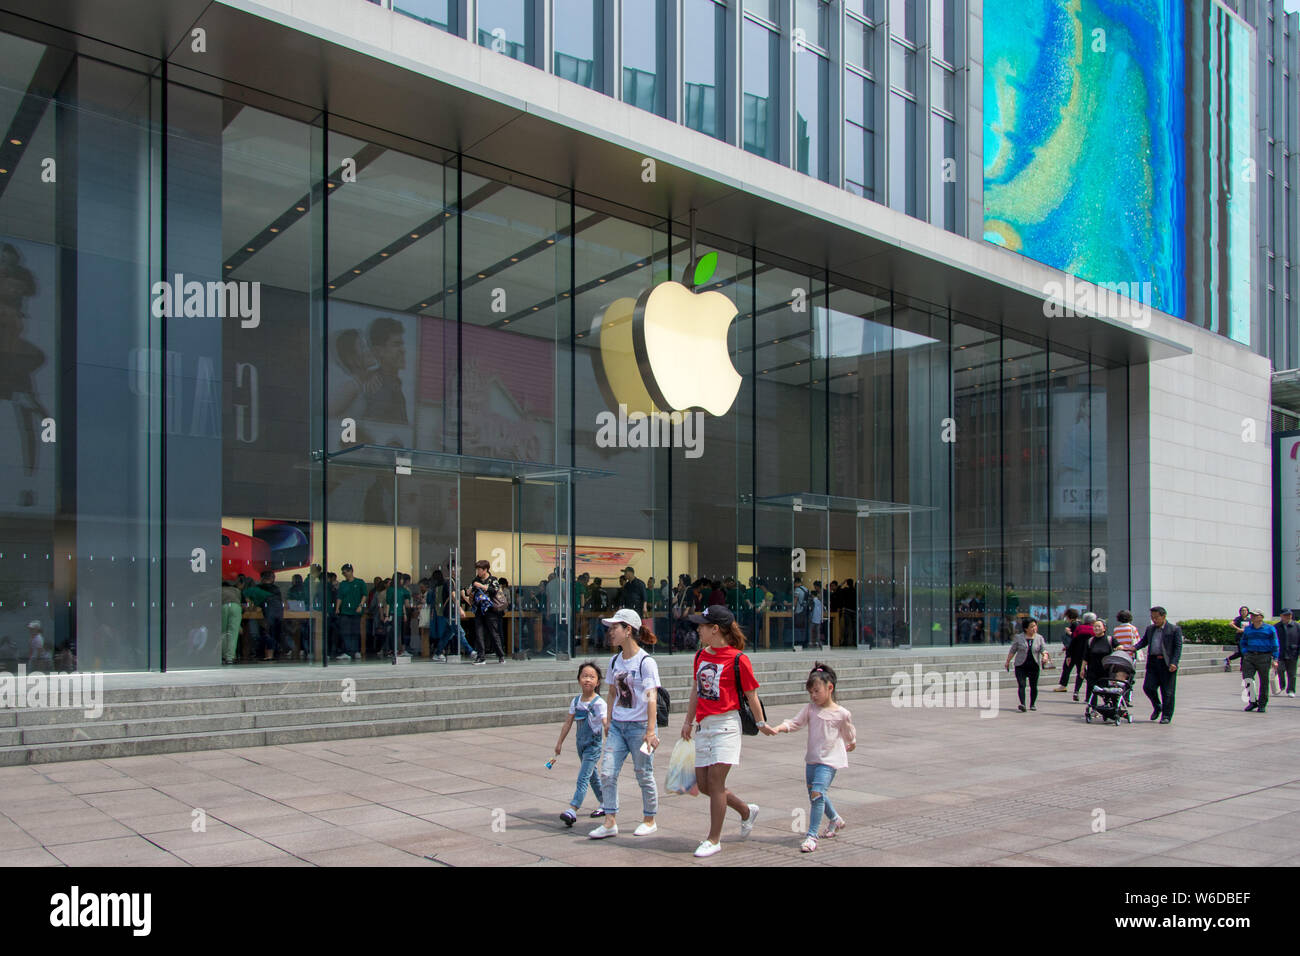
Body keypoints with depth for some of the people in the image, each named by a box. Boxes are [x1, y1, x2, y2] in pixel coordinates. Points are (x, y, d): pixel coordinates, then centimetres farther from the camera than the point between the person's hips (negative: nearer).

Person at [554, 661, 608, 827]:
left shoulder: (599, 703, -14)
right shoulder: (576, 701, 4)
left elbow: (606, 723, -21)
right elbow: (568, 722, 12)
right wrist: (560, 742, 15)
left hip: (594, 745, -6)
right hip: (581, 744, 7)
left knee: (583, 777, -14)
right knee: (592, 776, 17)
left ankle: (572, 810, -22)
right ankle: (604, 803, 33)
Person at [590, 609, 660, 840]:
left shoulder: (646, 662, -12)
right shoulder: (615, 661, 9)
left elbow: (651, 697, -16)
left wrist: (651, 730, -21)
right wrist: (609, 721, 15)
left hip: (640, 726, -6)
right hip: (617, 726, 6)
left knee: (644, 776, 5)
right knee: (607, 773, -1)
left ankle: (649, 820, 22)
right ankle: (610, 822, 7)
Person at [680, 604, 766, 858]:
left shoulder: (738, 659, -11)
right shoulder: (700, 656, 9)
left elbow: (751, 695, -3)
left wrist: (761, 724, 4)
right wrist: (688, 721, 23)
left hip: (726, 725, -7)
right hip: (703, 726, 7)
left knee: (715, 780, -7)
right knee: (703, 784, 8)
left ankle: (714, 839, 7)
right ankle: (746, 811, 30)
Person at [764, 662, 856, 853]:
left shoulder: (842, 714, -7)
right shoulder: (810, 708, 1)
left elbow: (849, 734, 9)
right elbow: (794, 723, -8)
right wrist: (776, 729, -23)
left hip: (829, 760, -5)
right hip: (812, 758, 5)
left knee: (817, 793, -18)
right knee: (815, 795, 17)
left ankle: (811, 835, -14)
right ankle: (835, 819, 44)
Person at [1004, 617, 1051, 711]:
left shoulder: (1039, 638, 5)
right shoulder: (1018, 637, 1)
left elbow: (1044, 649, -4)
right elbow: (1012, 651, 6)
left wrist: (1045, 656, -24)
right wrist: (1007, 662, 7)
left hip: (1034, 666, 2)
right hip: (1021, 666, -2)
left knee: (1034, 686, 6)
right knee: (1021, 685, -12)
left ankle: (1032, 704, 22)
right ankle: (1022, 704, -19)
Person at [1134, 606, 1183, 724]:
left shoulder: (1175, 629, -1)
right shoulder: (1150, 629, 16)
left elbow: (1178, 647, -5)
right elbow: (1144, 641, 18)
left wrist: (1174, 663, -15)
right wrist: (1135, 648, -4)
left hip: (1167, 664, -5)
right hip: (1152, 662, 5)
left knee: (1167, 691, 1)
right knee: (1148, 687, -3)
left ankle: (1166, 716, 12)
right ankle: (1157, 707, 22)